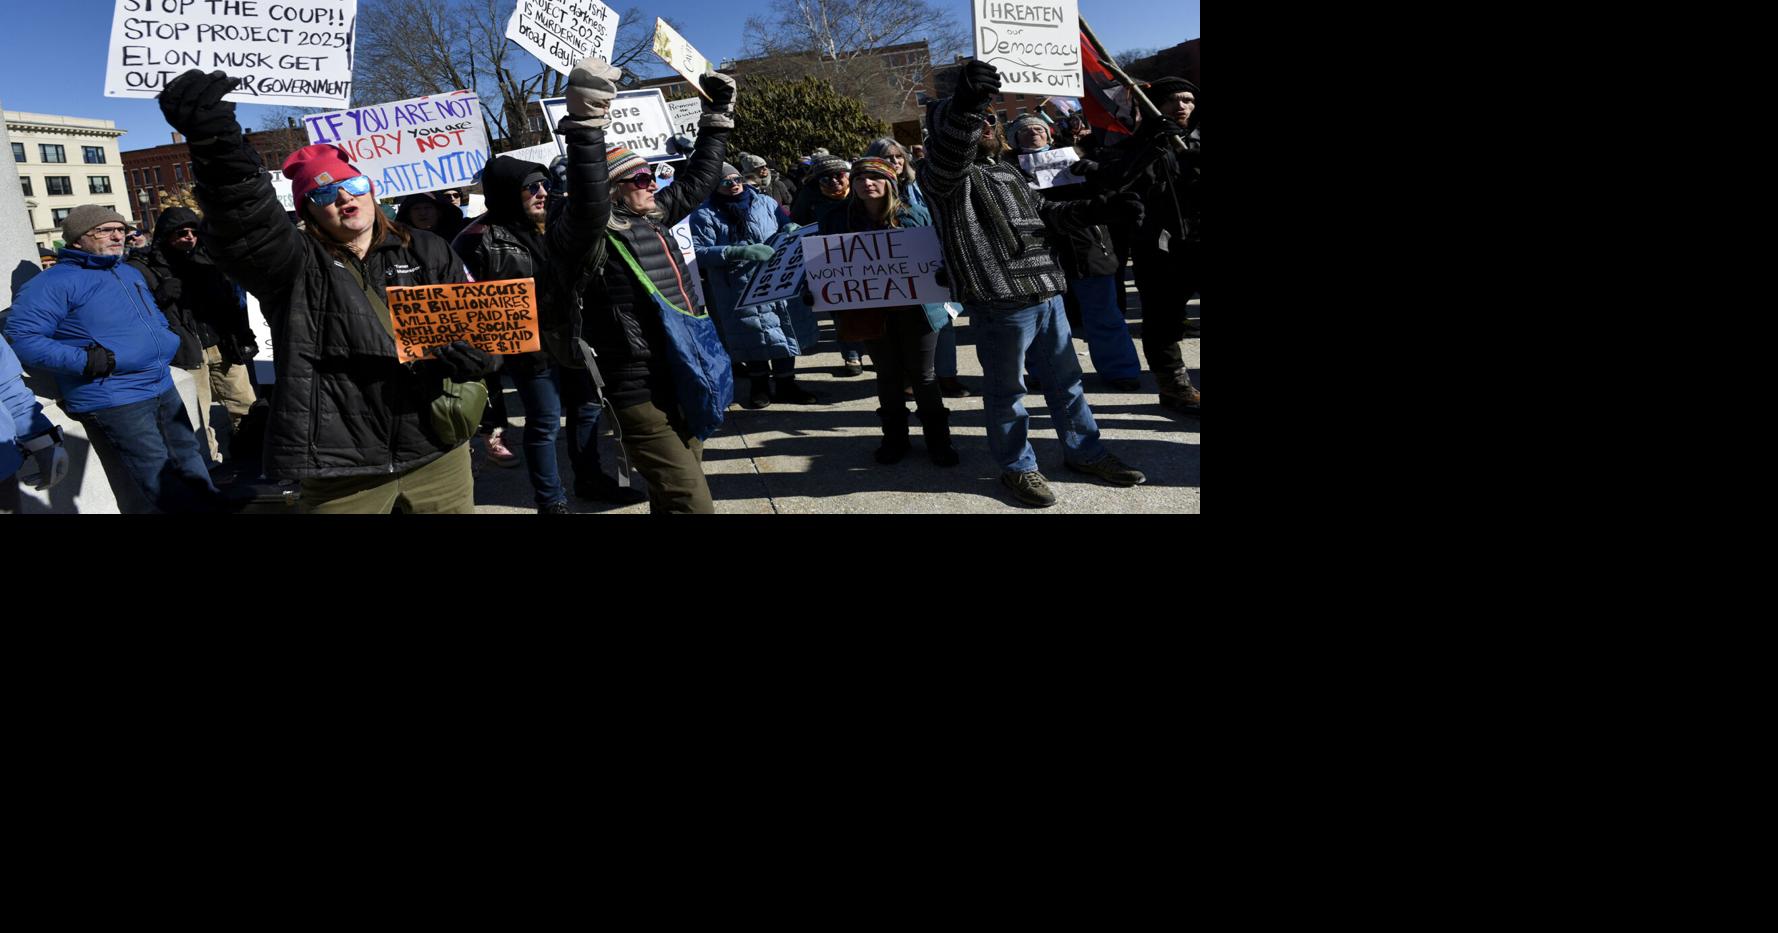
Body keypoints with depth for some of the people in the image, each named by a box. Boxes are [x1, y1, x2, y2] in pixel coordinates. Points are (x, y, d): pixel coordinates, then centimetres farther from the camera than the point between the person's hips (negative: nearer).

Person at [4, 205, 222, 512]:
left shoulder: (131, 273, 17)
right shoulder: (56, 282, -9)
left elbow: (155, 316, 33)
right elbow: (21, 337, -15)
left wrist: (167, 341, 12)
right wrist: (85, 360, -23)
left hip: (163, 387, 8)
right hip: (113, 401, -8)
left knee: (189, 456, 16)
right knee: (159, 474, -8)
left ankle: (211, 504, 28)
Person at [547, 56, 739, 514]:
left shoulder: (654, 219, 12)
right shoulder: (590, 236, -13)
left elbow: (697, 179, 23)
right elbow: (587, 201, -35)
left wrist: (717, 116, 24)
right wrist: (585, 122, -43)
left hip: (683, 384, 9)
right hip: (641, 395, -9)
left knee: (678, 492, 19)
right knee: (692, 503, -11)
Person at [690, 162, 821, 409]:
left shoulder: (765, 202, 10)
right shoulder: (705, 215, -2)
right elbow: (697, 253, -13)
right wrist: (739, 252, -23)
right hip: (740, 291, -3)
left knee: (786, 331, 9)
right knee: (754, 339, 3)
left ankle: (785, 384, 25)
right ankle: (758, 386, 24)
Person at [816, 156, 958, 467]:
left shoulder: (916, 216, -1)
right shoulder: (839, 221, 2)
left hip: (916, 308, -1)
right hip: (871, 312, 1)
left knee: (923, 375, 7)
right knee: (888, 375, 13)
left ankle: (937, 439, 19)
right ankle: (894, 438, 26)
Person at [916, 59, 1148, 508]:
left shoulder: (1008, 172, 22)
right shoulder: (948, 171, -6)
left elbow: (1042, 212, 30)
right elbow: (947, 145, -30)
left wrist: (1097, 210, 16)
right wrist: (964, 105, -52)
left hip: (1046, 294, 8)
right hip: (1000, 303, -8)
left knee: (1065, 380, 17)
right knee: (1005, 390, 4)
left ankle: (1084, 452, 31)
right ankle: (1017, 467, 19)